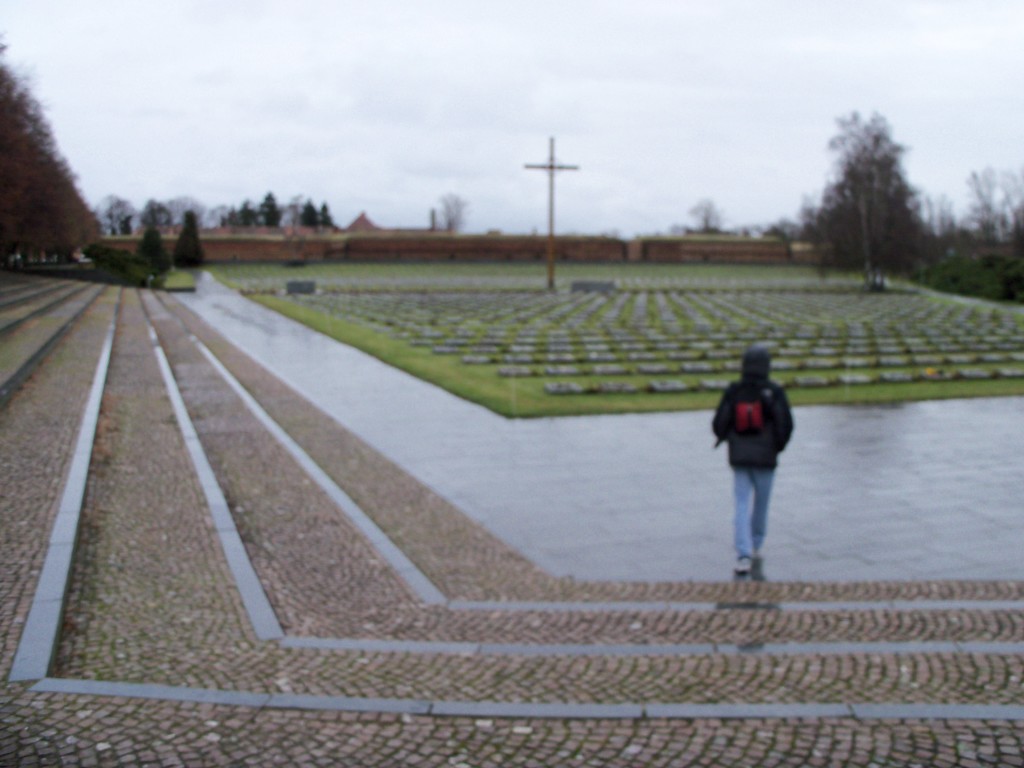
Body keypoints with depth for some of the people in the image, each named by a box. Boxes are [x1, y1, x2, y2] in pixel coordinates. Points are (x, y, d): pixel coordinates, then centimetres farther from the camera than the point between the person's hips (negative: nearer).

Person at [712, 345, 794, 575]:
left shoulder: (733, 391, -4)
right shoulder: (774, 392, -9)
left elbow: (719, 424, -5)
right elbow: (786, 424, -11)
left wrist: (724, 437, 18)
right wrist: (779, 445, 8)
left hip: (739, 458, 1)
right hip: (765, 458, -1)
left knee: (742, 506, 1)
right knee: (761, 504, 18)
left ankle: (743, 555, -13)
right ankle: (754, 546, 33)